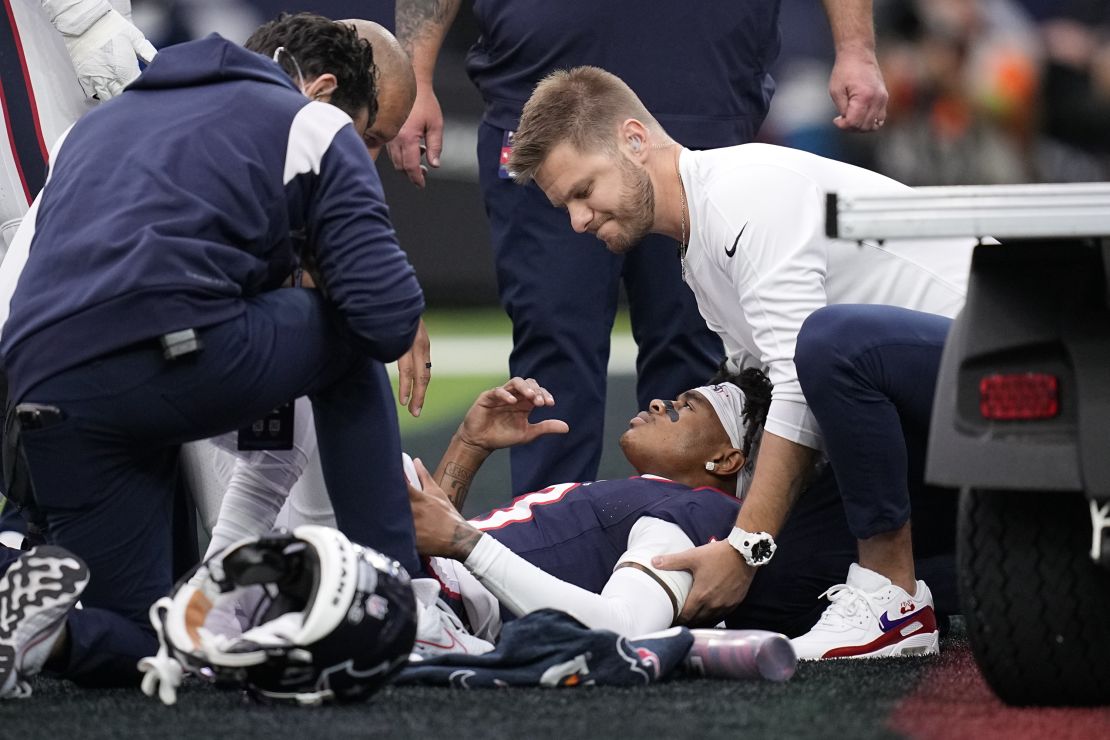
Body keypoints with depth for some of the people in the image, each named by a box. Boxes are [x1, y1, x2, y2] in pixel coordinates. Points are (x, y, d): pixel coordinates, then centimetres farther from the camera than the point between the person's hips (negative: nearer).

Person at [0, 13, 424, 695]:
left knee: (127, 645, 21)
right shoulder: (317, 125, 15)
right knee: (347, 343, 28)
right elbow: (388, 319, 5)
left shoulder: (100, 123, 34)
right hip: (183, 359, -5)